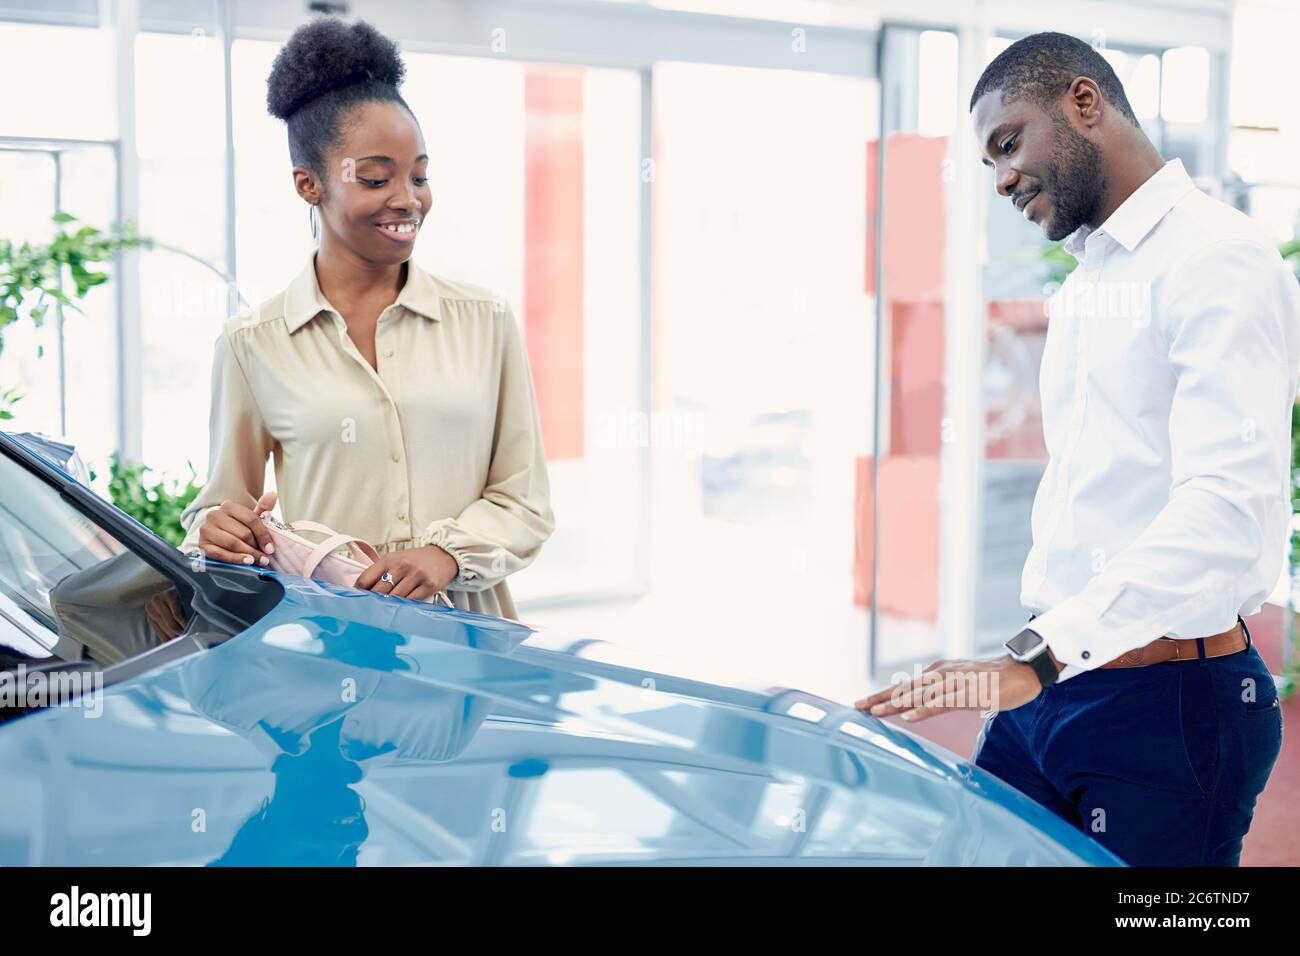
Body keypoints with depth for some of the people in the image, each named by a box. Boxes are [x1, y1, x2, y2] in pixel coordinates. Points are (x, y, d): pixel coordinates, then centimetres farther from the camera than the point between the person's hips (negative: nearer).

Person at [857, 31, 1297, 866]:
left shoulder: (1220, 261, -13)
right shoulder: (1086, 280, 18)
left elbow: (1231, 510, -26)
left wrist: (1035, 657, -32)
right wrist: (1036, 658, 12)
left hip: (1170, 702, -8)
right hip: (1052, 681, 8)